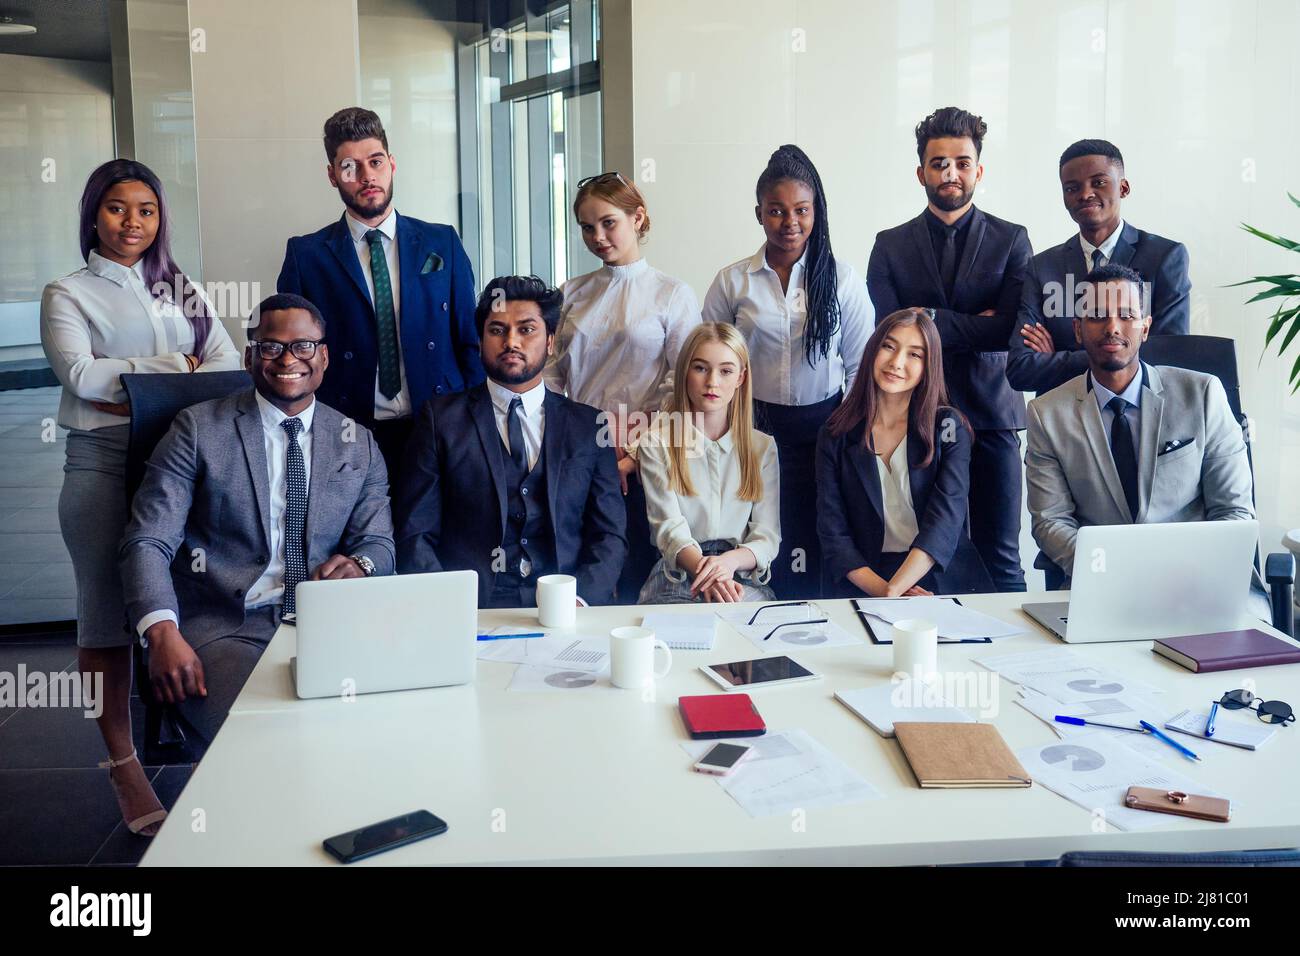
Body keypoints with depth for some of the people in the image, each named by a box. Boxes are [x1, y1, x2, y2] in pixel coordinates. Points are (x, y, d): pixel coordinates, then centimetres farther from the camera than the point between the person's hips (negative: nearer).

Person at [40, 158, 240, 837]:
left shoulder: (180, 290, 16)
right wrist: (174, 365, -8)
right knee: (107, 609, 0)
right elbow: (80, 373, -10)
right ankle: (122, 762, 10)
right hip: (104, 464, -3)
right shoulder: (68, 295, 5)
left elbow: (227, 360, 6)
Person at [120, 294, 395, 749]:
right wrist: (163, 634, -21)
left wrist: (360, 565, -14)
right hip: (225, 628, -3)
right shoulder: (199, 429, 3)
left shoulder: (358, 445, 13)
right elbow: (146, 542, -3)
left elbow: (380, 542, 12)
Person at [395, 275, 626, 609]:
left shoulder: (590, 426, 13)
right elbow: (415, 534, 4)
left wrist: (580, 599, -9)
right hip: (467, 612, -1)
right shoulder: (441, 418, 9)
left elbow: (609, 535, 9)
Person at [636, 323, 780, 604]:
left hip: (743, 579, 1)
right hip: (676, 577, -1)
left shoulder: (762, 447, 13)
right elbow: (669, 527, -7)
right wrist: (702, 568, -31)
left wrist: (729, 561, -21)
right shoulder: (656, 443, 6)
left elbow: (768, 536, 4)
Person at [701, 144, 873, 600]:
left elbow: (861, 367, 5)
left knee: (816, 552, 1)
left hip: (823, 429, 0)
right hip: (756, 429, 0)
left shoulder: (842, 279, 3)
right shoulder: (732, 282, 2)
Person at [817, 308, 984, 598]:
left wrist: (893, 590, -22)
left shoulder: (949, 427, 5)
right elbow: (833, 533, 1)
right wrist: (881, 590, -16)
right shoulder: (835, 436, 7)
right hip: (863, 586, 0)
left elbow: (946, 518, -8)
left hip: (943, 578, 0)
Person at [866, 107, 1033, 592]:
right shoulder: (891, 246, 8)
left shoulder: (1011, 240, 6)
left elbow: (1013, 329, -8)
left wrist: (927, 321, -10)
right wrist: (975, 324, -9)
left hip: (991, 415, 0)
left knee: (1000, 560, 2)